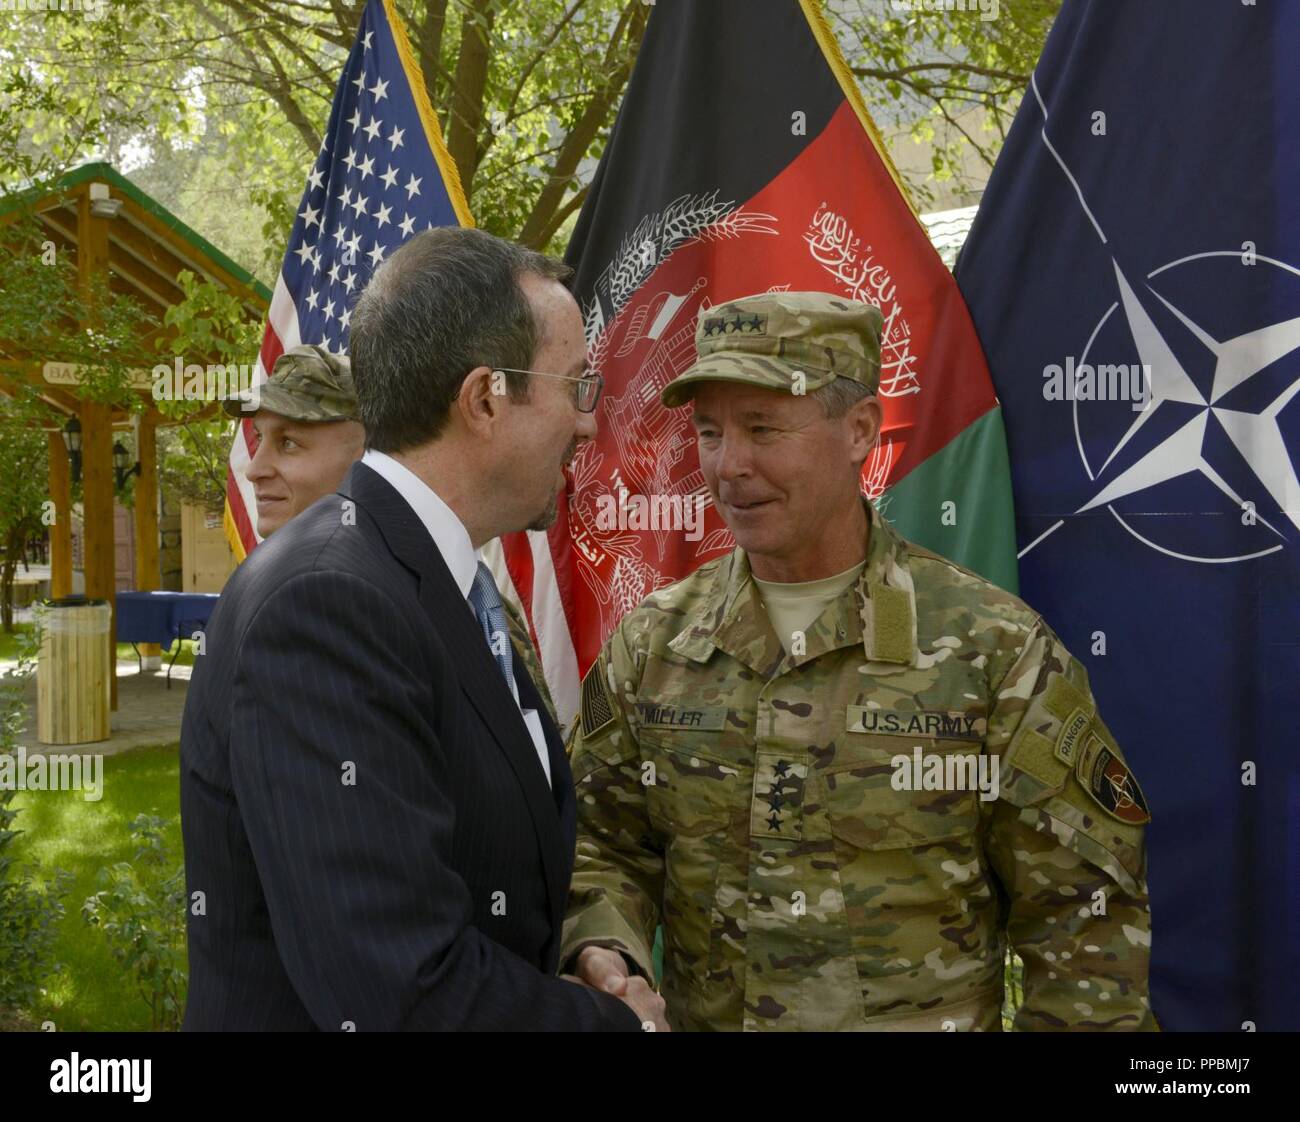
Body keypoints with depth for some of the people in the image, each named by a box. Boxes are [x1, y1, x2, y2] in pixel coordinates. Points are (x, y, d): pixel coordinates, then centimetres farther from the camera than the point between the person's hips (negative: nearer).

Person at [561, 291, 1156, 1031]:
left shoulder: (998, 653, -13)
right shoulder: (649, 646, -3)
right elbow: (604, 840, 2)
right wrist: (604, 951, -15)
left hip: (930, 1016, -2)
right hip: (697, 1016, 3)